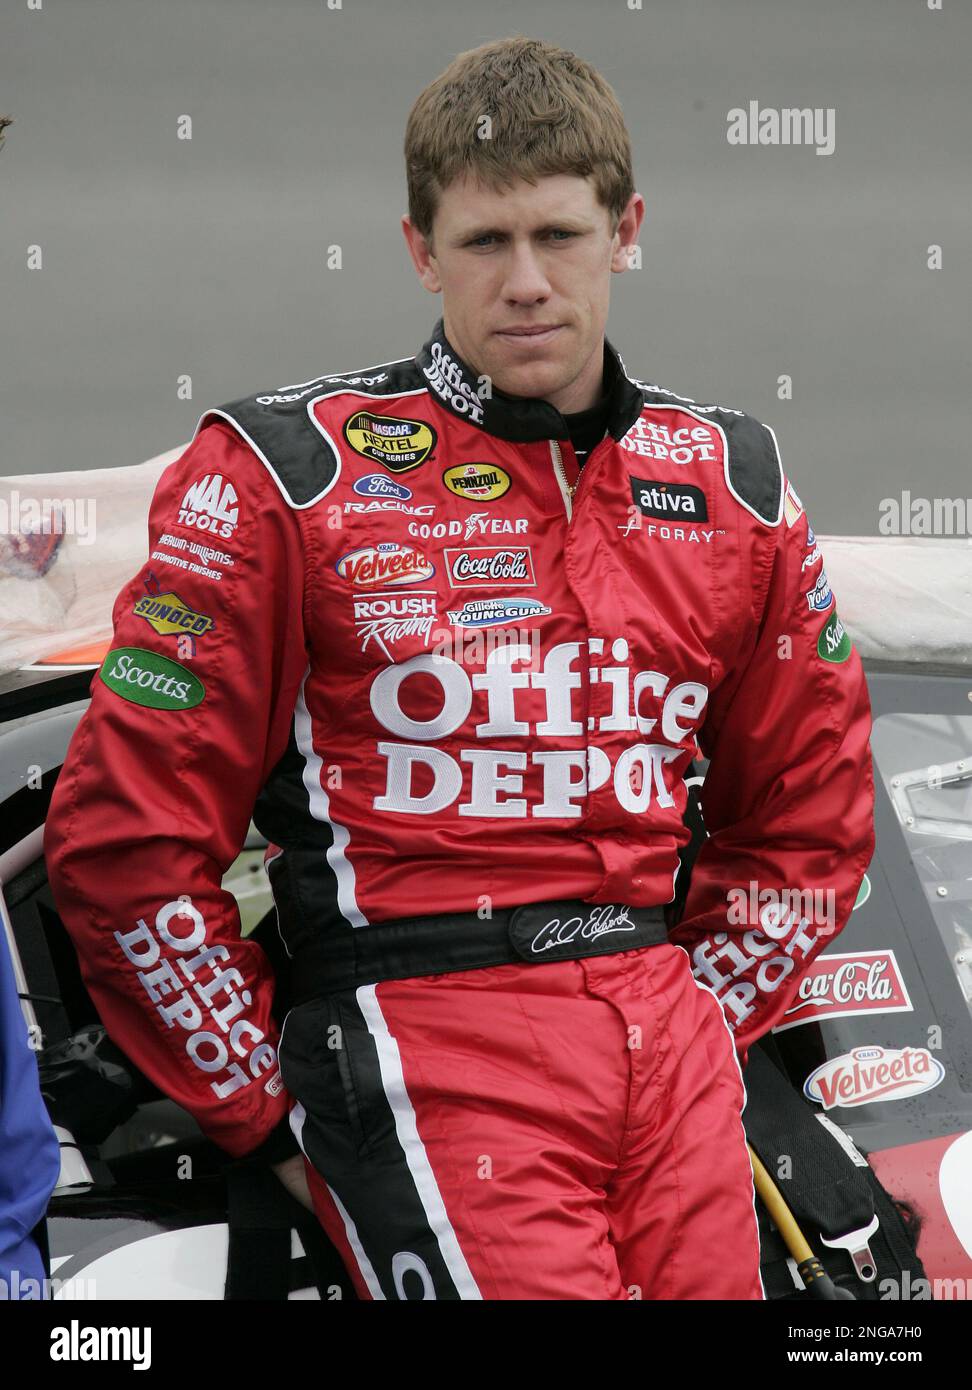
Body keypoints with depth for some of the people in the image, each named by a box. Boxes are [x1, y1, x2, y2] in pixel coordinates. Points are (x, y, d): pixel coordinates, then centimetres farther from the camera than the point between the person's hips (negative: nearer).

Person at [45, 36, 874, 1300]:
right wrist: (274, 1114, 0)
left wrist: (698, 1028, 9)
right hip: (422, 1032, -5)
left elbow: (806, 822, 23)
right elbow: (128, 841, -2)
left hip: (666, 1031, 5)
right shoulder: (288, 476, -2)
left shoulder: (733, 487, 12)